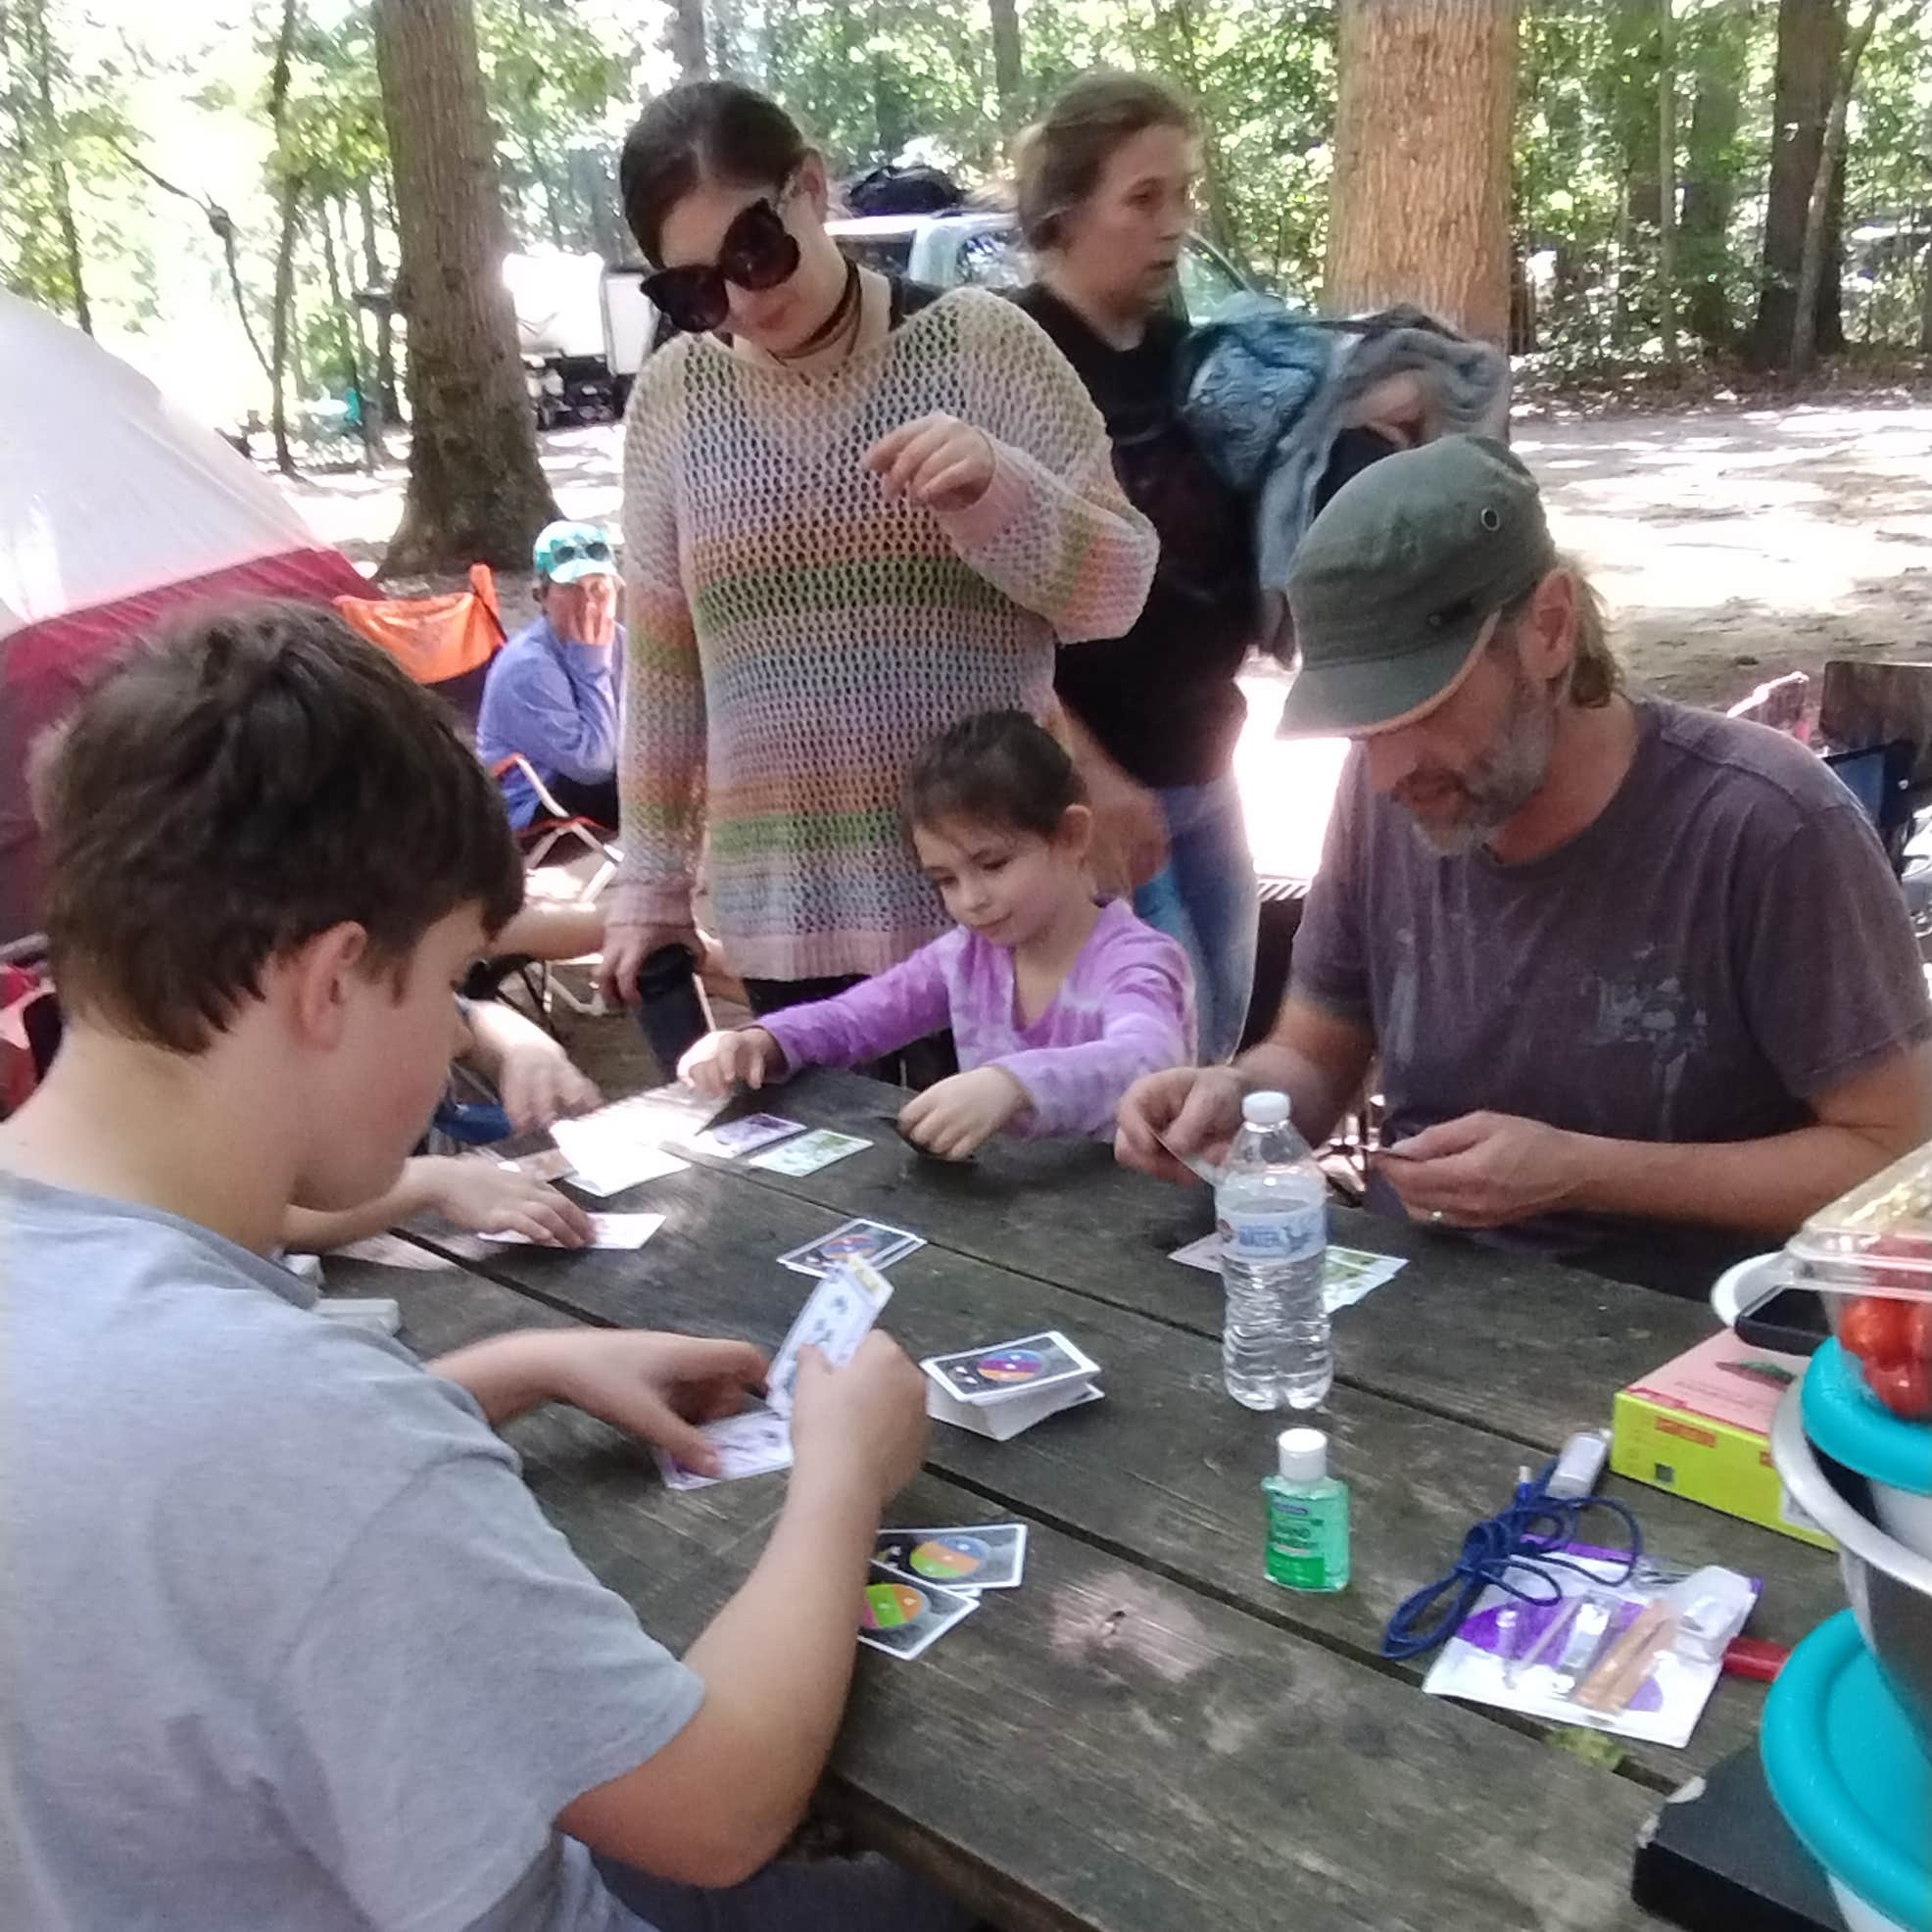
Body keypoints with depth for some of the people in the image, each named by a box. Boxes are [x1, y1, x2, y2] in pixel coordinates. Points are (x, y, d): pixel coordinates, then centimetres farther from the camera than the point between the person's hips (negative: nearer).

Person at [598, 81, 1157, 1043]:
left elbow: (1118, 593, -3)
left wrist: (999, 494, -21)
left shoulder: (979, 342, -3)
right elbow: (660, 657, 10)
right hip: (788, 918, 2)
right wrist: (650, 879, 11)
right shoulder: (672, 399, 4)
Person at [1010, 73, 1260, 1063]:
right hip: (1084, 779, -7)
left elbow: (1237, 547, 15)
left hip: (1203, 766, 7)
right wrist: (1088, 775, -20)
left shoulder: (1183, 351, 7)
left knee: (1218, 1049, 15)